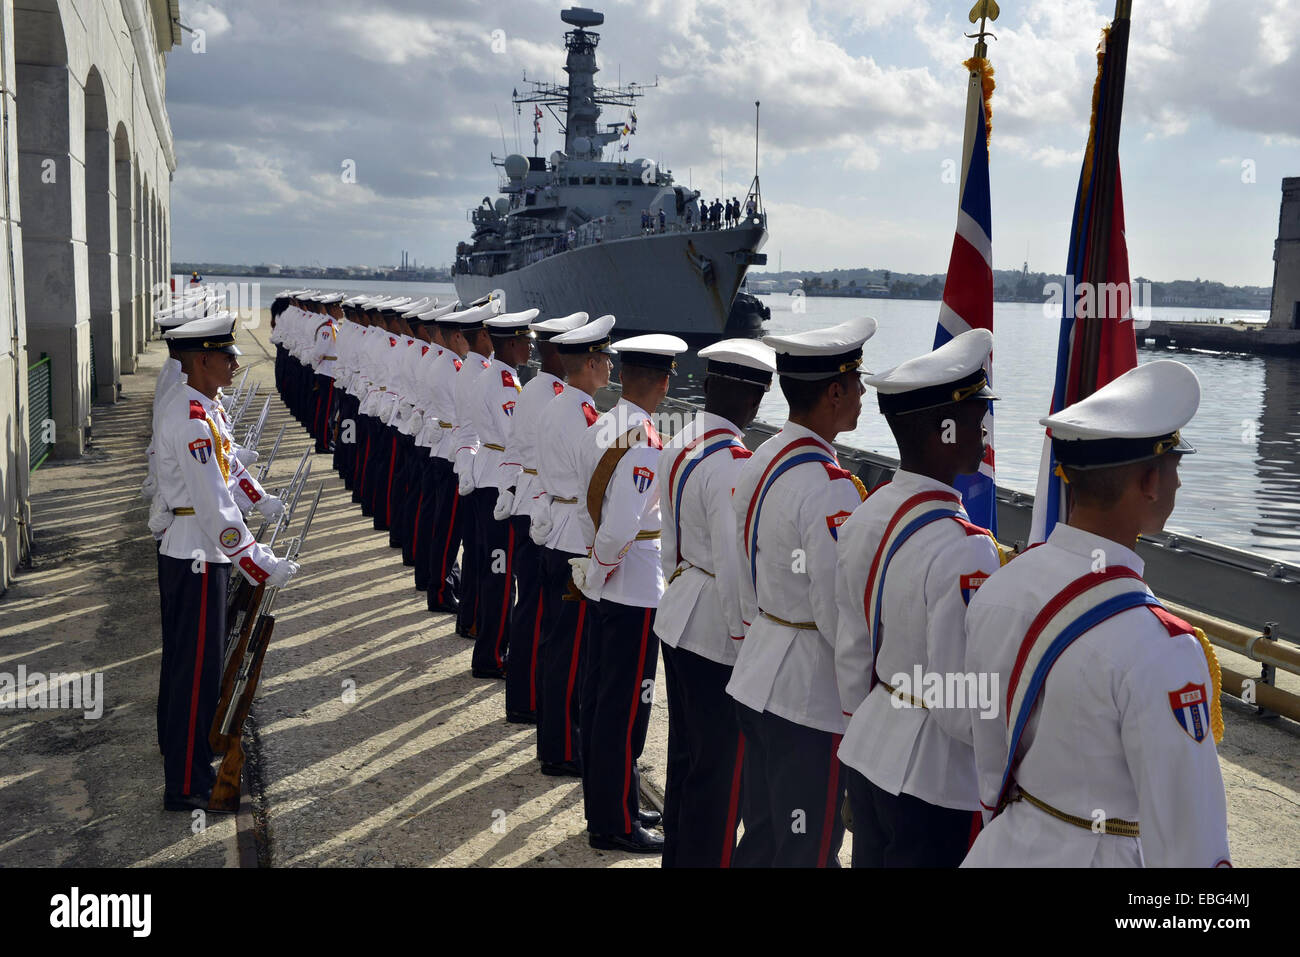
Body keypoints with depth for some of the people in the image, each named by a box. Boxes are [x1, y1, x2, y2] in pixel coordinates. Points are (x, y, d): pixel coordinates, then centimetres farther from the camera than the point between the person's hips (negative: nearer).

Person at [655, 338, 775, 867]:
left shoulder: (677, 447, 5)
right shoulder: (734, 464, -23)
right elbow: (736, 567, -22)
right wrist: (746, 641, -14)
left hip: (678, 618, 9)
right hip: (718, 633, -9)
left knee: (684, 751, 21)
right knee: (721, 767, 4)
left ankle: (677, 852, 36)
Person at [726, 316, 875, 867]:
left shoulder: (758, 464, 5)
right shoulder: (830, 488, -23)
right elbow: (843, 615, -22)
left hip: (757, 680, 9)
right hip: (813, 698, -9)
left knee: (760, 838, 20)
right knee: (809, 852, 5)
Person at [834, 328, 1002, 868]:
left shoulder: (863, 520, 0)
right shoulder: (962, 551, -25)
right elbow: (967, 710, -23)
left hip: (866, 755, 8)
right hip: (936, 783, -8)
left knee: (871, 856, 20)